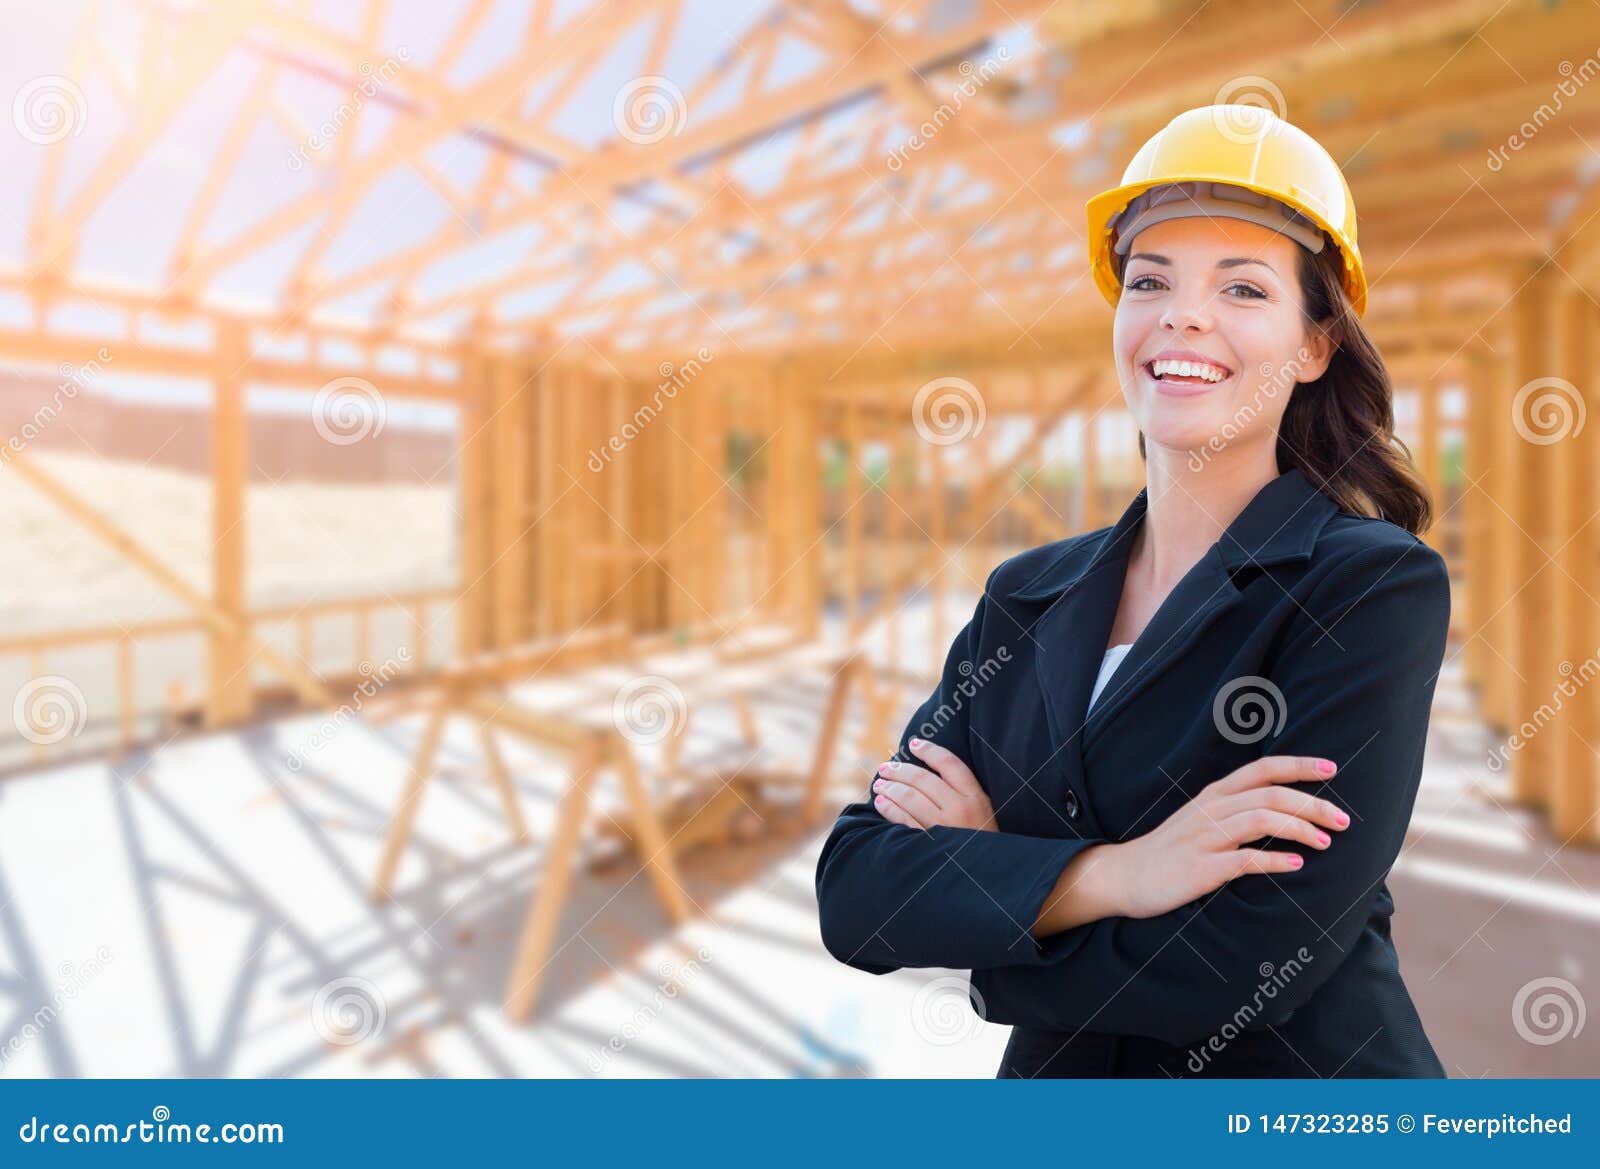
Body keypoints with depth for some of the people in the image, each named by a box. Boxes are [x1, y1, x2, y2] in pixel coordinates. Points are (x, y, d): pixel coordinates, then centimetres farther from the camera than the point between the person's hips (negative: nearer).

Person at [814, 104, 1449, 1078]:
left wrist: (977, 866, -13)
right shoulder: (1026, 597, -5)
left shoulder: (1377, 586, -16)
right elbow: (852, 889, -12)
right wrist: (1106, 874, -26)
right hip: (1055, 1076, 4)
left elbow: (1242, 971, -24)